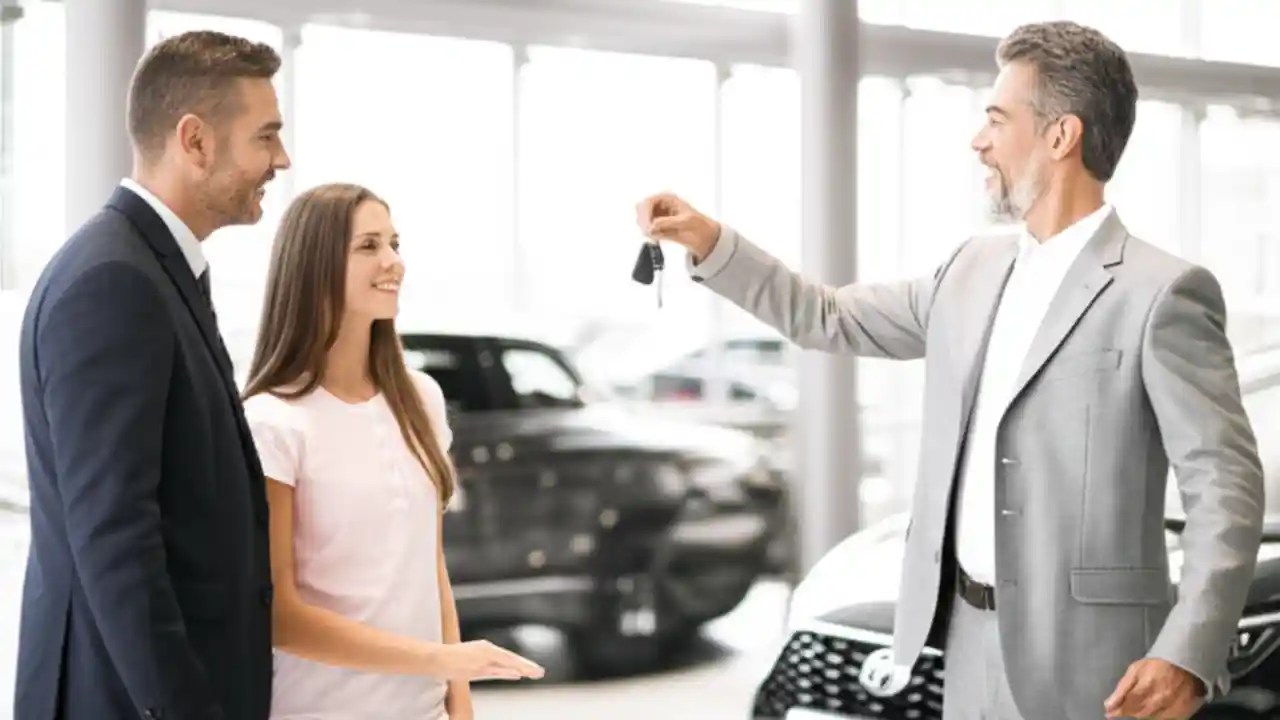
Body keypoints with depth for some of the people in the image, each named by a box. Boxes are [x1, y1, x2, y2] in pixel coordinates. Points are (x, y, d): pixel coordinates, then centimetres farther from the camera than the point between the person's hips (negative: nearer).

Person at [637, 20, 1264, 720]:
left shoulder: (1161, 294, -11)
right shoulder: (974, 269, 11)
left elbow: (1227, 482, -14)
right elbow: (832, 318, 21)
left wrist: (1189, 655, -24)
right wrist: (712, 245, 11)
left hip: (1080, 658, -7)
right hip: (971, 637, 7)